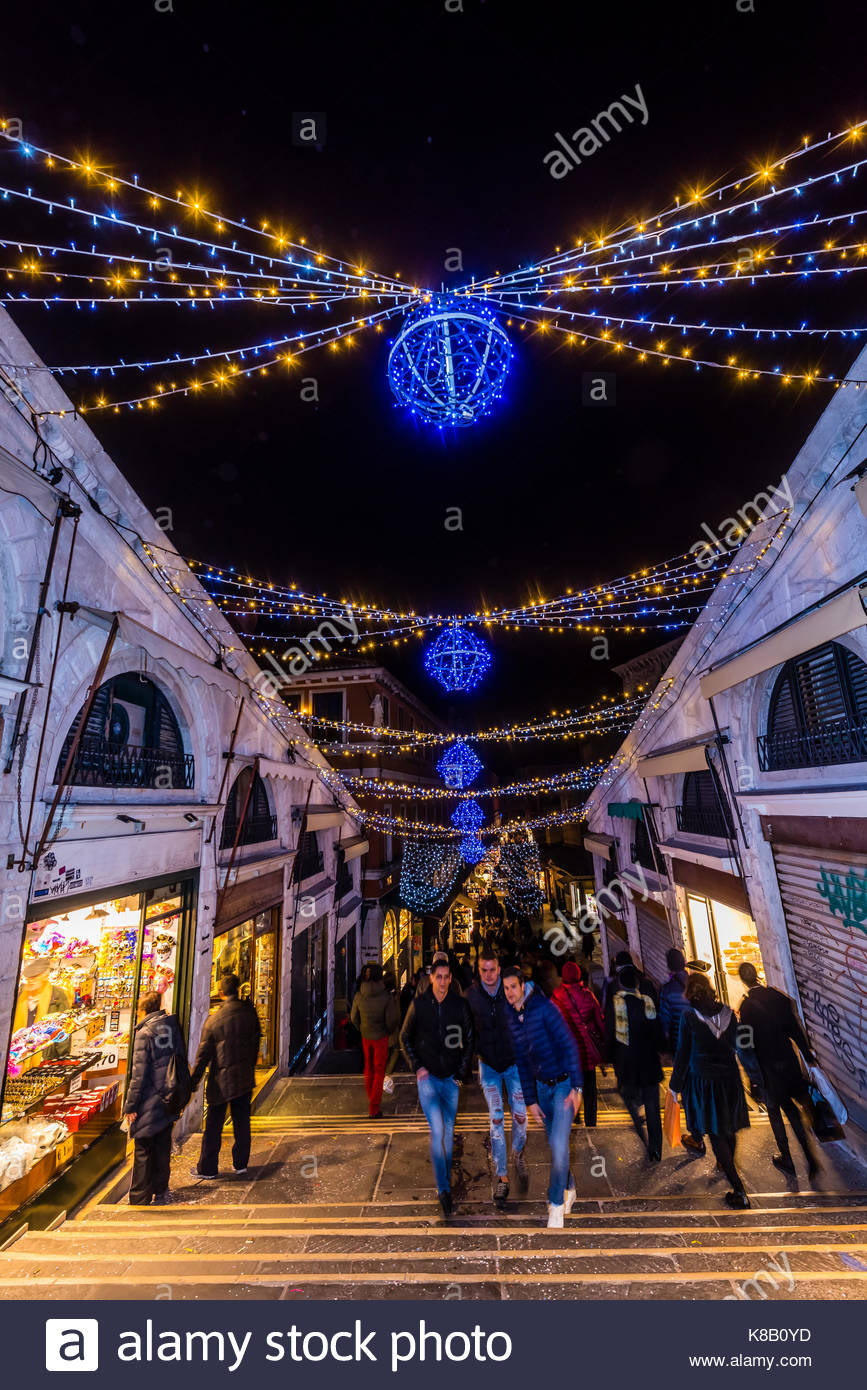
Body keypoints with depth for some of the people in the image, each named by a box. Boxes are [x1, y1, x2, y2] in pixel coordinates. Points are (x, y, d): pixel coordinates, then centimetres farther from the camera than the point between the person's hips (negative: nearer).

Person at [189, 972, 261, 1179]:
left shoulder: (213, 1019, -14)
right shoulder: (250, 1012, -6)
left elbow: (204, 1054, -8)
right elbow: (256, 1043, 4)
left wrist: (193, 1081, 4)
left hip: (222, 1079, -3)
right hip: (245, 1078, 3)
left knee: (214, 1125, 13)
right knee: (242, 1122, 16)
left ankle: (207, 1168, 23)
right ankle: (241, 1163, 27)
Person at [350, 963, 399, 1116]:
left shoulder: (359, 996, -11)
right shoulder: (387, 996, -23)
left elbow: (354, 1017, 1)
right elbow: (391, 1019, -18)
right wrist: (391, 1030, 5)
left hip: (365, 1036, 4)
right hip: (380, 1037, -4)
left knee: (368, 1068, 24)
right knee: (379, 1071, 10)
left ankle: (370, 1098, 42)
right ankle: (373, 1109, 13)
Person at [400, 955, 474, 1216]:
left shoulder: (460, 1005, -7)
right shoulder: (419, 1004, -9)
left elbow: (469, 1040, 4)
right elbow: (405, 1037, 4)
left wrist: (462, 1072, 0)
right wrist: (416, 1066, -3)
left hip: (451, 1077, 2)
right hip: (428, 1077, -1)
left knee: (449, 1132, 13)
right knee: (437, 1131, -10)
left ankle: (446, 1180, 36)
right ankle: (443, 1188, 5)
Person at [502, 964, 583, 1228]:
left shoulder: (544, 1008, -21)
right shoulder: (512, 1020, -1)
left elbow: (568, 1045, -20)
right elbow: (522, 1062, 7)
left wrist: (576, 1087, -20)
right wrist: (530, 1101, 7)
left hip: (564, 1084, -6)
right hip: (542, 1086, 6)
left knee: (559, 1144, -9)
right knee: (555, 1144, 15)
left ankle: (556, 1205, 11)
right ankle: (569, 1189, 38)